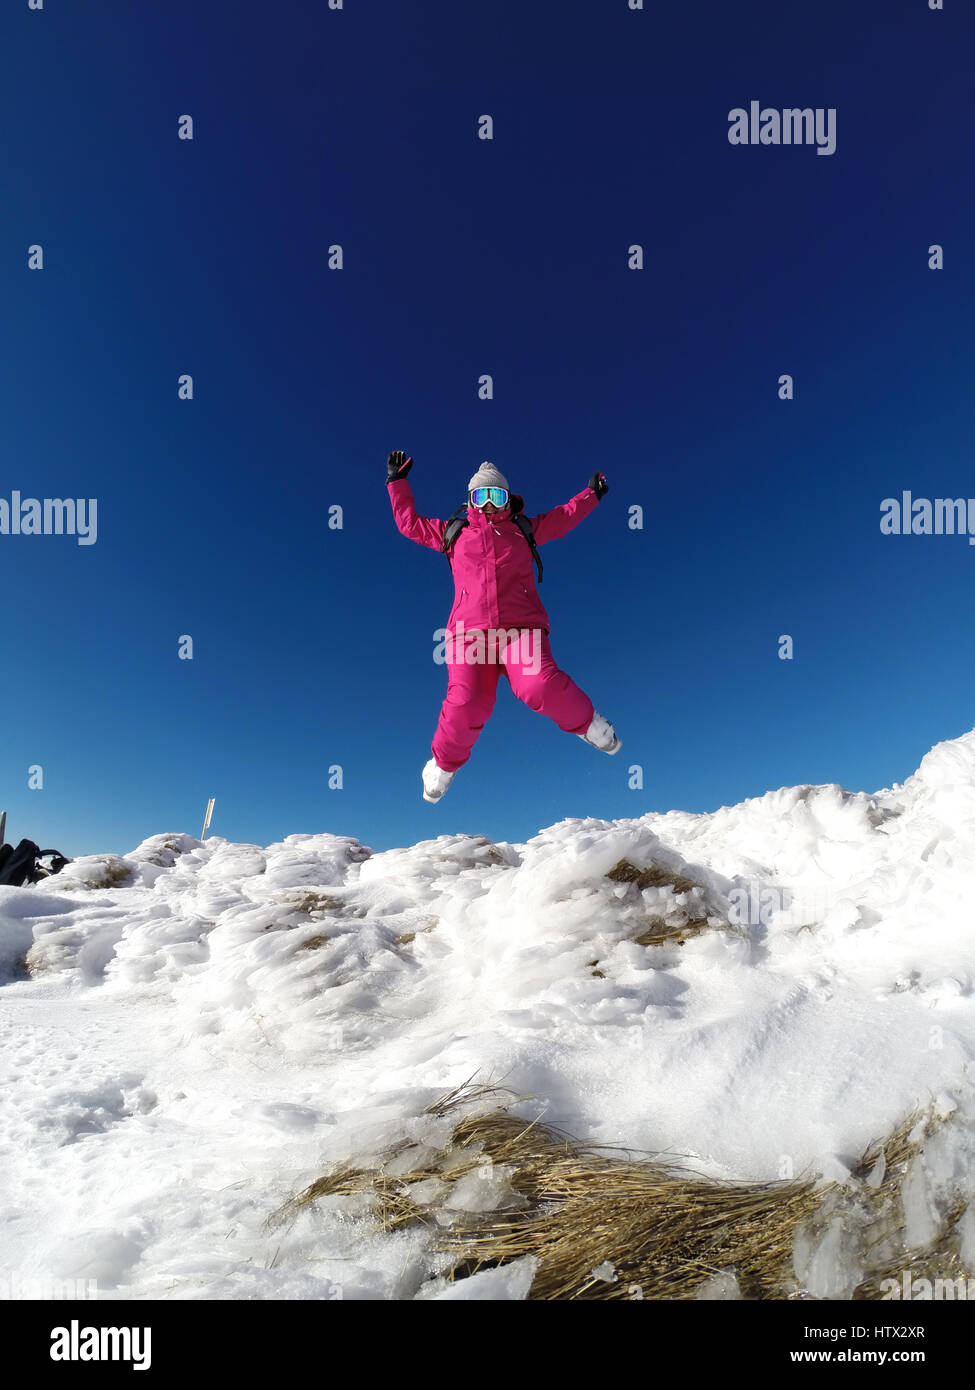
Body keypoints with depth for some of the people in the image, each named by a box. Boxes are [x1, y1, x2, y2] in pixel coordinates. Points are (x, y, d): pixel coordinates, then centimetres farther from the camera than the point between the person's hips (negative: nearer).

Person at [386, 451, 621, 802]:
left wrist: (591, 493, 46)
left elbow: (562, 517, 42)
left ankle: (585, 721, 4)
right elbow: (409, 523, 35)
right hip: (470, 631, 0)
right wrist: (397, 482, 36)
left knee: (539, 686, -27)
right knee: (467, 703, -21)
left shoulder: (524, 531, 28)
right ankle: (444, 762, 8)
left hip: (522, 626, 0)